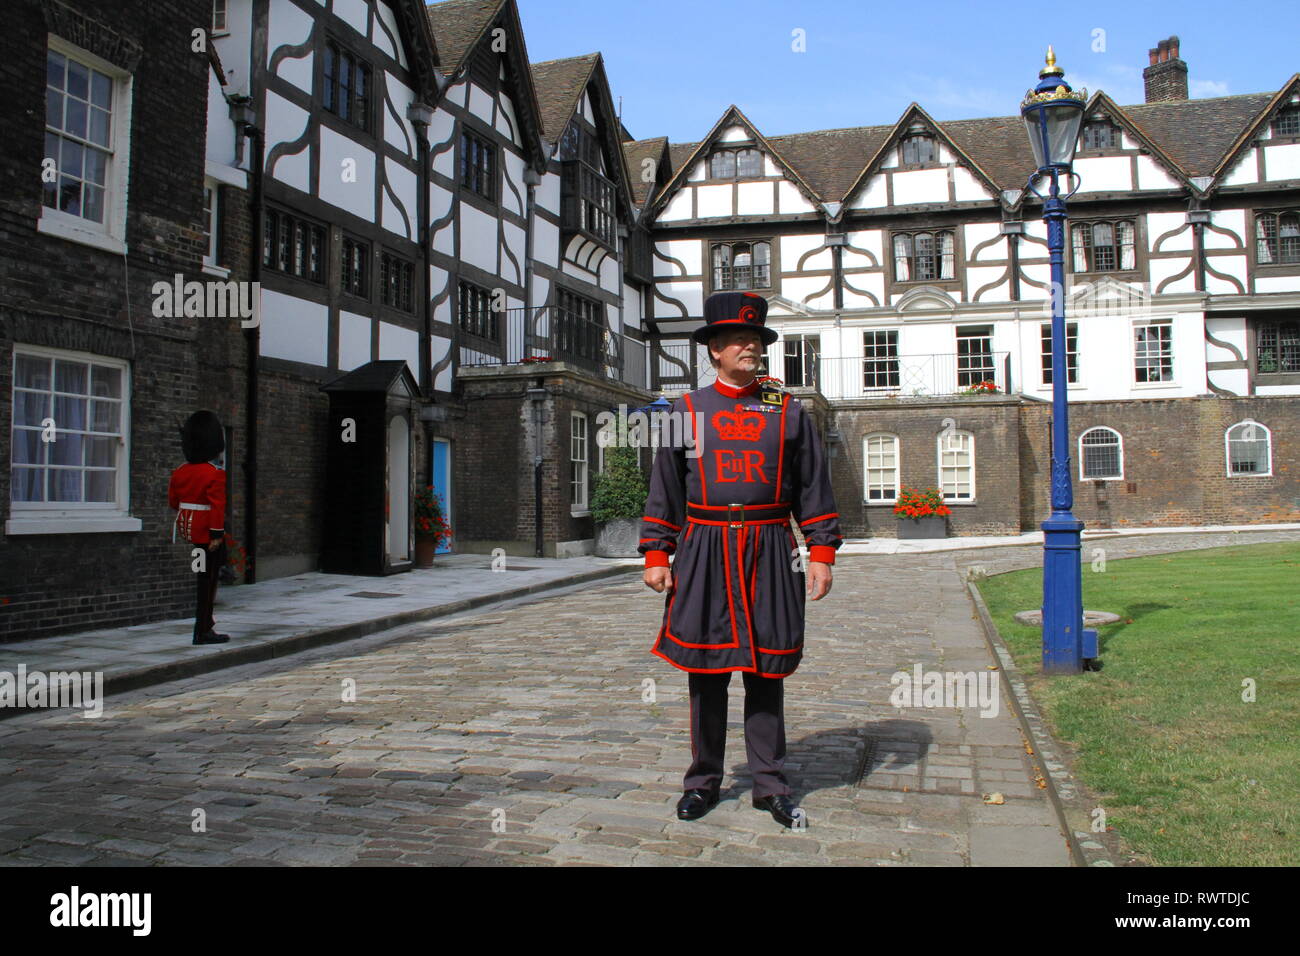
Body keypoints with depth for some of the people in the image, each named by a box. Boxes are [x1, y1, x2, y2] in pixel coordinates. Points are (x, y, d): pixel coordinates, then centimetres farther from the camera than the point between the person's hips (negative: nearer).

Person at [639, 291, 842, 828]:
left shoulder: (788, 412, 8)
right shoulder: (687, 411, 7)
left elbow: (814, 487, 8)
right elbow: (664, 488, 7)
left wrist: (822, 553, 1)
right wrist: (656, 555, 1)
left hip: (770, 554, 0)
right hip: (704, 555, 0)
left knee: (766, 672, 6)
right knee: (705, 670, 6)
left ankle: (769, 784, 18)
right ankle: (704, 781, 21)